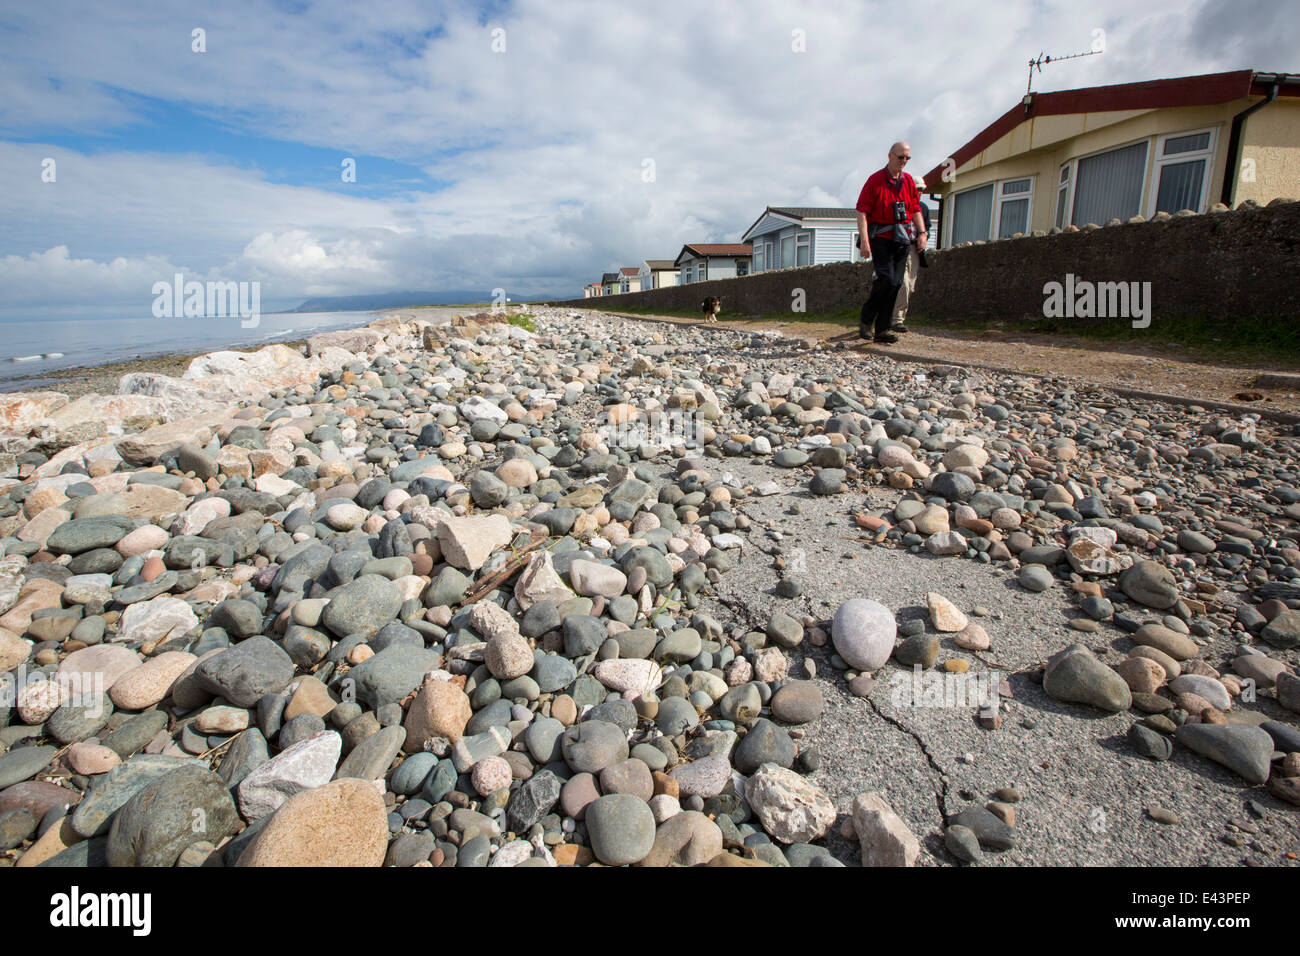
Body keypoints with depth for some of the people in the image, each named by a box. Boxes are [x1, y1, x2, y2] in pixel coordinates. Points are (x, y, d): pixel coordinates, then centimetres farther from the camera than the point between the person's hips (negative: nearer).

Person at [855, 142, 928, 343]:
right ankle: (865, 320, -1)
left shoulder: (909, 181, 14)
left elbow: (916, 210, 17)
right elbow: (862, 212, -9)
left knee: (896, 283, -1)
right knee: (886, 278, -20)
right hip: (880, 236, -5)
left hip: (902, 238, 5)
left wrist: (922, 233, 1)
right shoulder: (875, 180, -2)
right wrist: (864, 240, -19)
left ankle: (881, 329, 3)